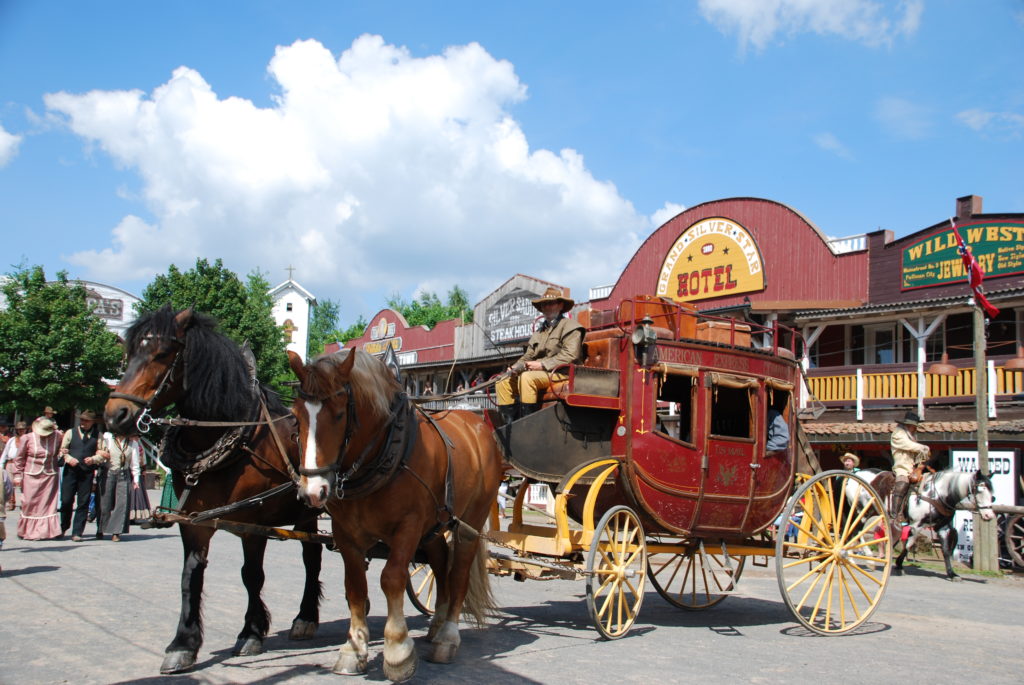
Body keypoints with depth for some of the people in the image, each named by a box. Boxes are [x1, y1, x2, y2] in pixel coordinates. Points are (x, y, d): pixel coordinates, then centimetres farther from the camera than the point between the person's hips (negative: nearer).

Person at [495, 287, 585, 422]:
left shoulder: (569, 326, 0)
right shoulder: (540, 331, 25)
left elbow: (570, 356, -14)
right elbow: (528, 356, 22)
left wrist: (543, 365, -20)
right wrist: (517, 366, -1)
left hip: (562, 373, -8)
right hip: (538, 373, 8)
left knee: (527, 377, -33)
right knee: (503, 383, -3)